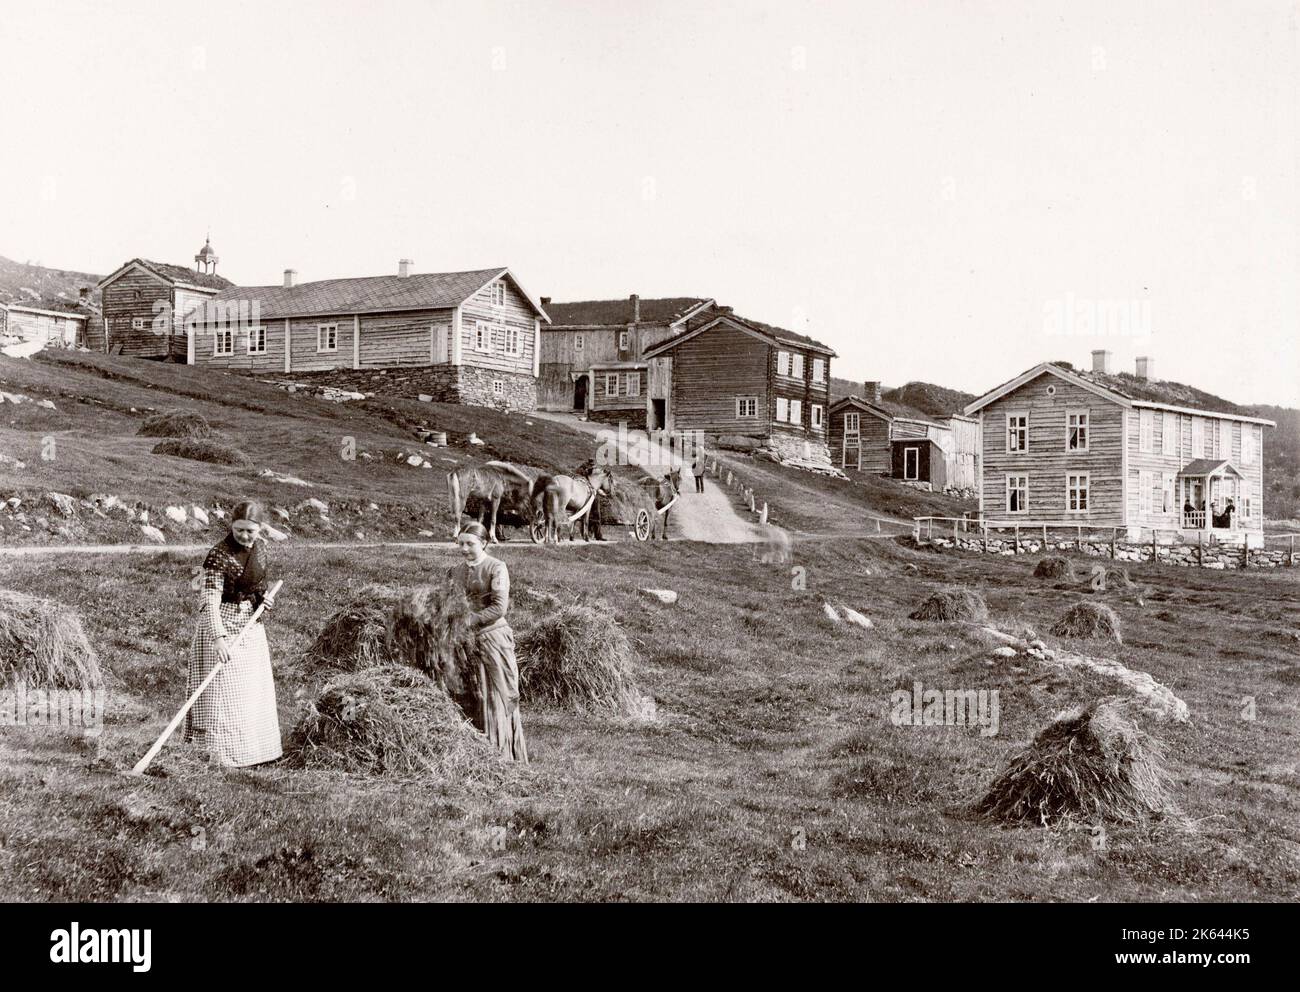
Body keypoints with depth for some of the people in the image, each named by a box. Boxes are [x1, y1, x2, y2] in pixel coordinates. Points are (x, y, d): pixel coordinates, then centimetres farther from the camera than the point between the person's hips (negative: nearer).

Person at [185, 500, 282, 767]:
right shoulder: (220, 555, -21)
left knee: (254, 689, 16)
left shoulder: (260, 547, 2)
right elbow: (209, 599, -28)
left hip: (250, 625, 8)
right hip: (223, 624, -8)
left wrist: (264, 597, -2)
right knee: (224, 691, -6)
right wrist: (218, 636, -38)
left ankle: (252, 748, 31)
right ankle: (224, 753, 3)